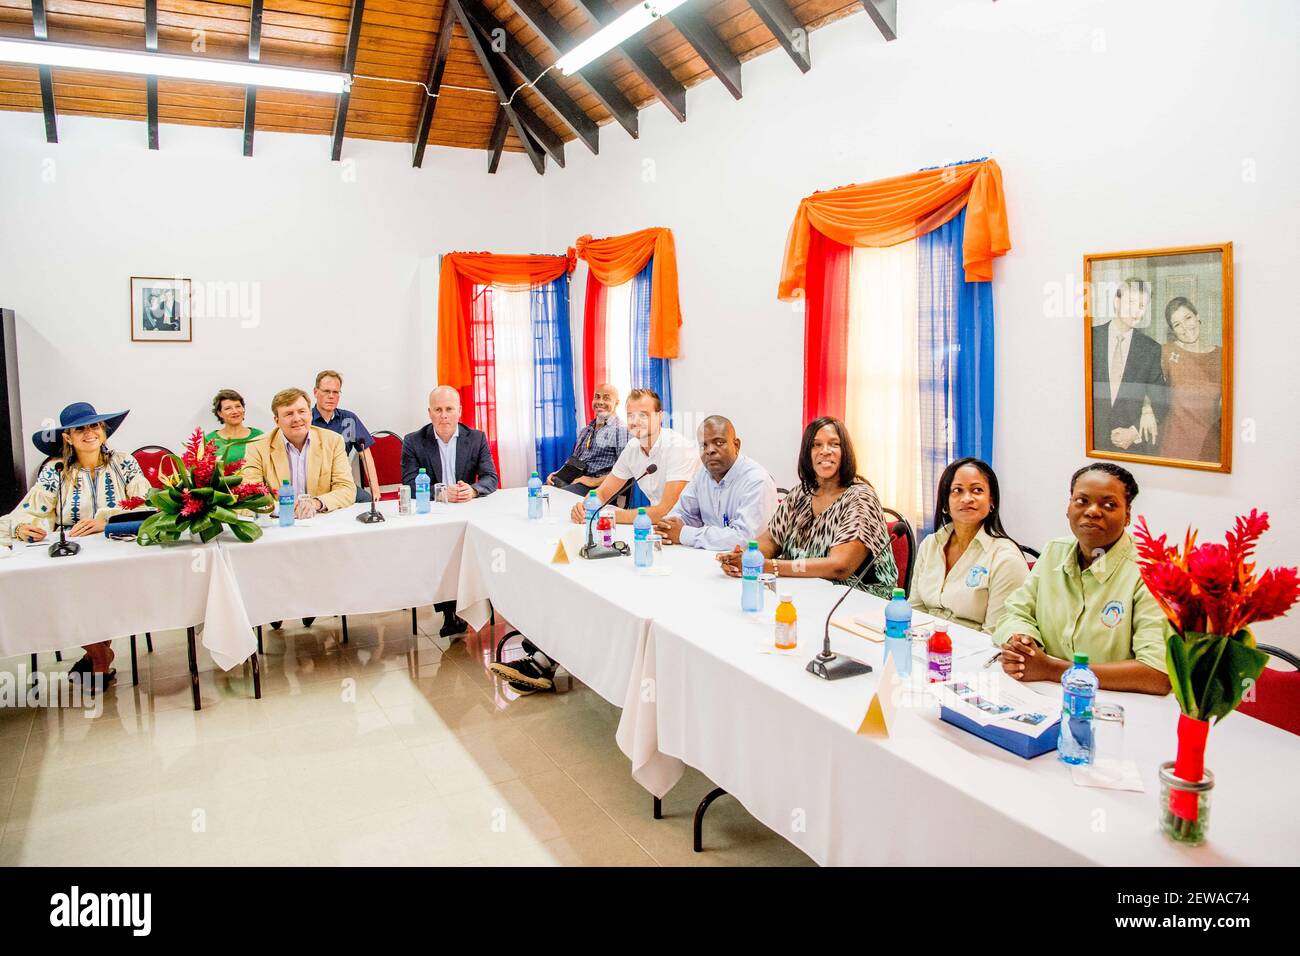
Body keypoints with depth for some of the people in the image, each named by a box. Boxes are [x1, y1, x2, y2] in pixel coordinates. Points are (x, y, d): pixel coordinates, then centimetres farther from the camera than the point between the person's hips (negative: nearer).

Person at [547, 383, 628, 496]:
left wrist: (595, 481, -16)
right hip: (572, 479, 7)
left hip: (597, 487, -7)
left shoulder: (621, 430, -2)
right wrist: (557, 473, 8)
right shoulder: (586, 430, 24)